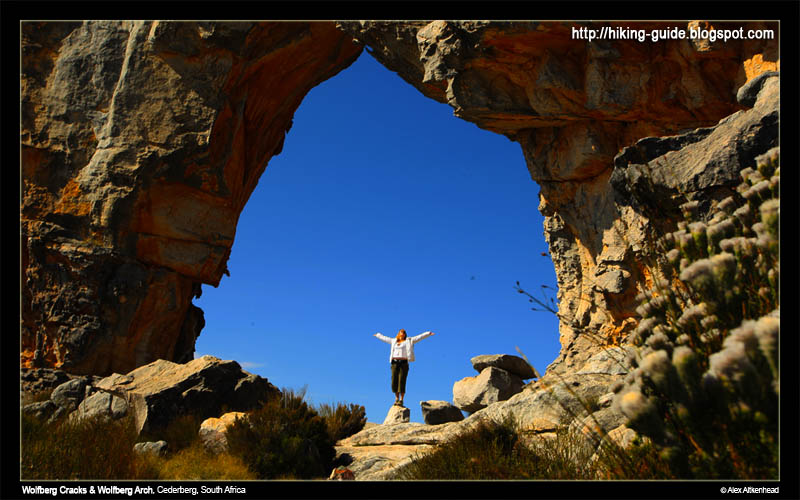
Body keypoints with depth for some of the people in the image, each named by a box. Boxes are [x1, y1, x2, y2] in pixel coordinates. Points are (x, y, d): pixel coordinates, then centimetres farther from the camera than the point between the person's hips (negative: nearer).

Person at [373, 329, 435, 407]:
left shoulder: (409, 341, 9)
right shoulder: (394, 341, 19)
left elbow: (419, 337, 2)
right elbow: (384, 338, 34)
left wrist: (428, 333, -6)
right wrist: (378, 335, 46)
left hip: (404, 363, -3)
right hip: (394, 363, 3)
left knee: (402, 382, -9)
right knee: (394, 382, 0)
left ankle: (401, 400, -2)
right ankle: (397, 398, 16)